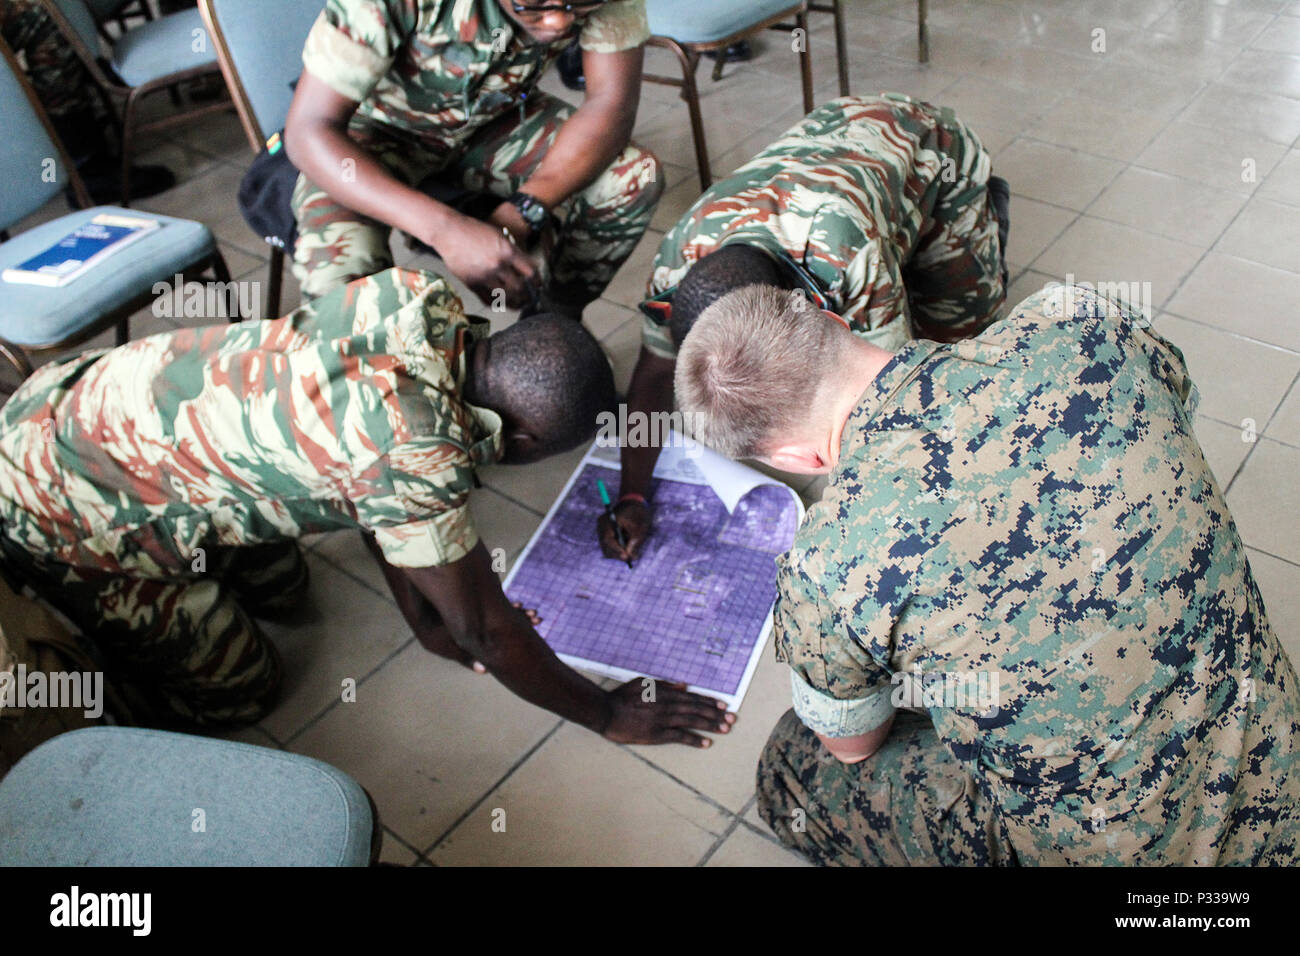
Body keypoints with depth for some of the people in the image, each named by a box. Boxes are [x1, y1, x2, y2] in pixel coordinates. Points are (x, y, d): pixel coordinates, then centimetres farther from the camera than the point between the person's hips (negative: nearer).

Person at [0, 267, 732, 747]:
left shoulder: (419, 299, -15)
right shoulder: (421, 450, -36)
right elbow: (487, 633, -21)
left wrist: (427, 615, 5)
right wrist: (611, 716, -6)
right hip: (61, 516, -7)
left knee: (279, 590, 20)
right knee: (240, 690, 9)